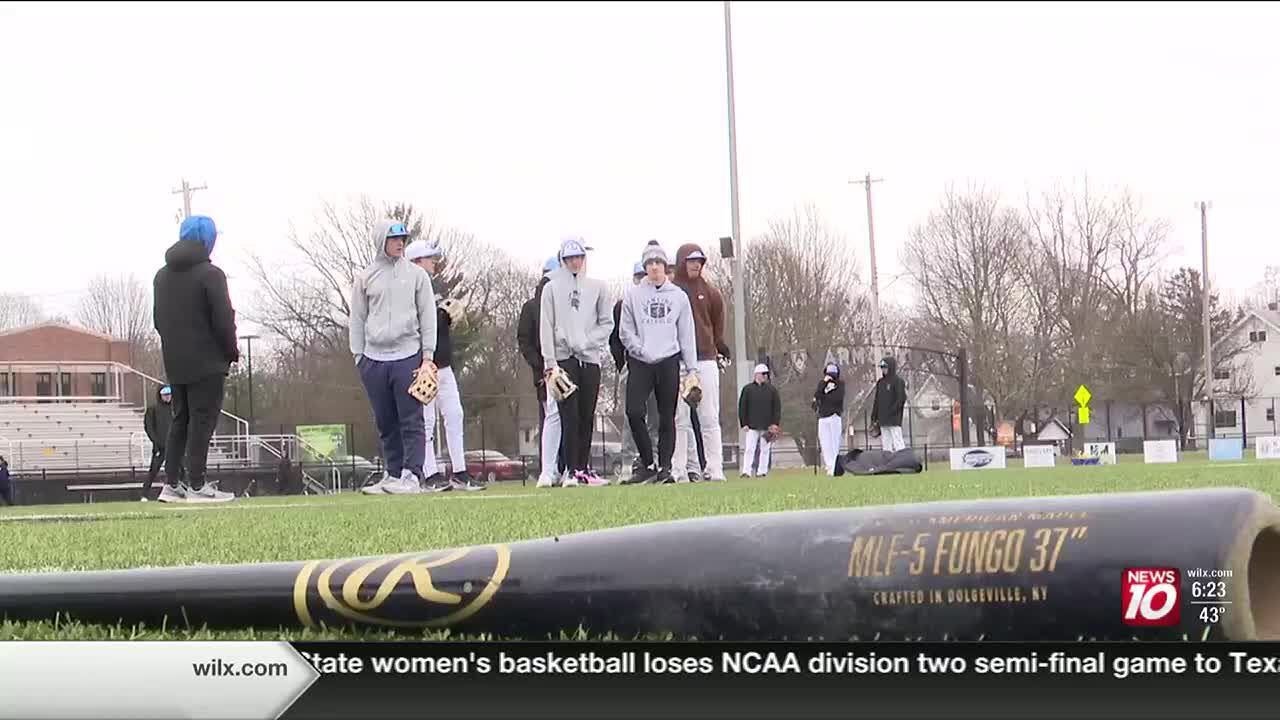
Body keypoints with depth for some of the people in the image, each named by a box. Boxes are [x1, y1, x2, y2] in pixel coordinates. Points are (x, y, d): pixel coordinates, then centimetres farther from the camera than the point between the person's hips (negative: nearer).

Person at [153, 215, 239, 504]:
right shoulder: (210, 274, -11)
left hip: (174, 362, 7)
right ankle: (196, 485, -7)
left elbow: (158, 319, 16)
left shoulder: (162, 276, 13)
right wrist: (232, 351, -1)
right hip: (207, 362, -7)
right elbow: (223, 319, -14)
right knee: (202, 421, -5)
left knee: (180, 420, 13)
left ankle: (171, 483, 9)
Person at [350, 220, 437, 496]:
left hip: (408, 356, -2)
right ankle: (393, 474, 14)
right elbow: (357, 319, 11)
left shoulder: (416, 275, 6)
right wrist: (358, 356, 5)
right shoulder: (364, 278, 9)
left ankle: (412, 475, -7)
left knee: (411, 421, -7)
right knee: (385, 423, 7)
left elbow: (427, 316, 5)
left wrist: (427, 356, -1)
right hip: (374, 359, 2)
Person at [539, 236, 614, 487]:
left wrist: (587, 341, -6)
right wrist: (549, 361, -7)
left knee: (587, 417, 4)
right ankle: (572, 470, -9)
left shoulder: (597, 287, 10)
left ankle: (584, 468, 12)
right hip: (564, 358, -2)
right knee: (569, 416, -8)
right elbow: (546, 326, 1)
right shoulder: (552, 288, 6)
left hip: (590, 357, 2)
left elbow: (607, 323, 10)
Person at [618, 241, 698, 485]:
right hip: (640, 363, -1)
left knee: (667, 417, 1)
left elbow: (687, 334, 10)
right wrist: (642, 350, -8)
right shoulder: (633, 295, 6)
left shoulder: (678, 296, 10)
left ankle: (665, 467, 7)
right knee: (634, 412, -13)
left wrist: (691, 368, 7)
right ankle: (648, 464, 1)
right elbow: (626, 331, 7)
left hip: (669, 362, 1)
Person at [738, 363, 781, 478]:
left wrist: (775, 423, -3)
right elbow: (742, 407, 5)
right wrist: (744, 423, -2)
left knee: (765, 449, 4)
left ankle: (762, 471, 10)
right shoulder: (748, 389, 4)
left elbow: (777, 407, 6)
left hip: (767, 426, 1)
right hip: (752, 426, -1)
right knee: (749, 449, -7)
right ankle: (746, 471, -9)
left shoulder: (772, 389, 8)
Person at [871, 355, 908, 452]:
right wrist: (874, 417, 14)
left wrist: (891, 412, -18)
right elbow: (877, 401, 20)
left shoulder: (898, 381, -4)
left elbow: (901, 399, -12)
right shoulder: (880, 382, 18)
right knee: (885, 444, 5)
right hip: (883, 422, 7)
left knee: (897, 444, -11)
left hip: (894, 419, -7)